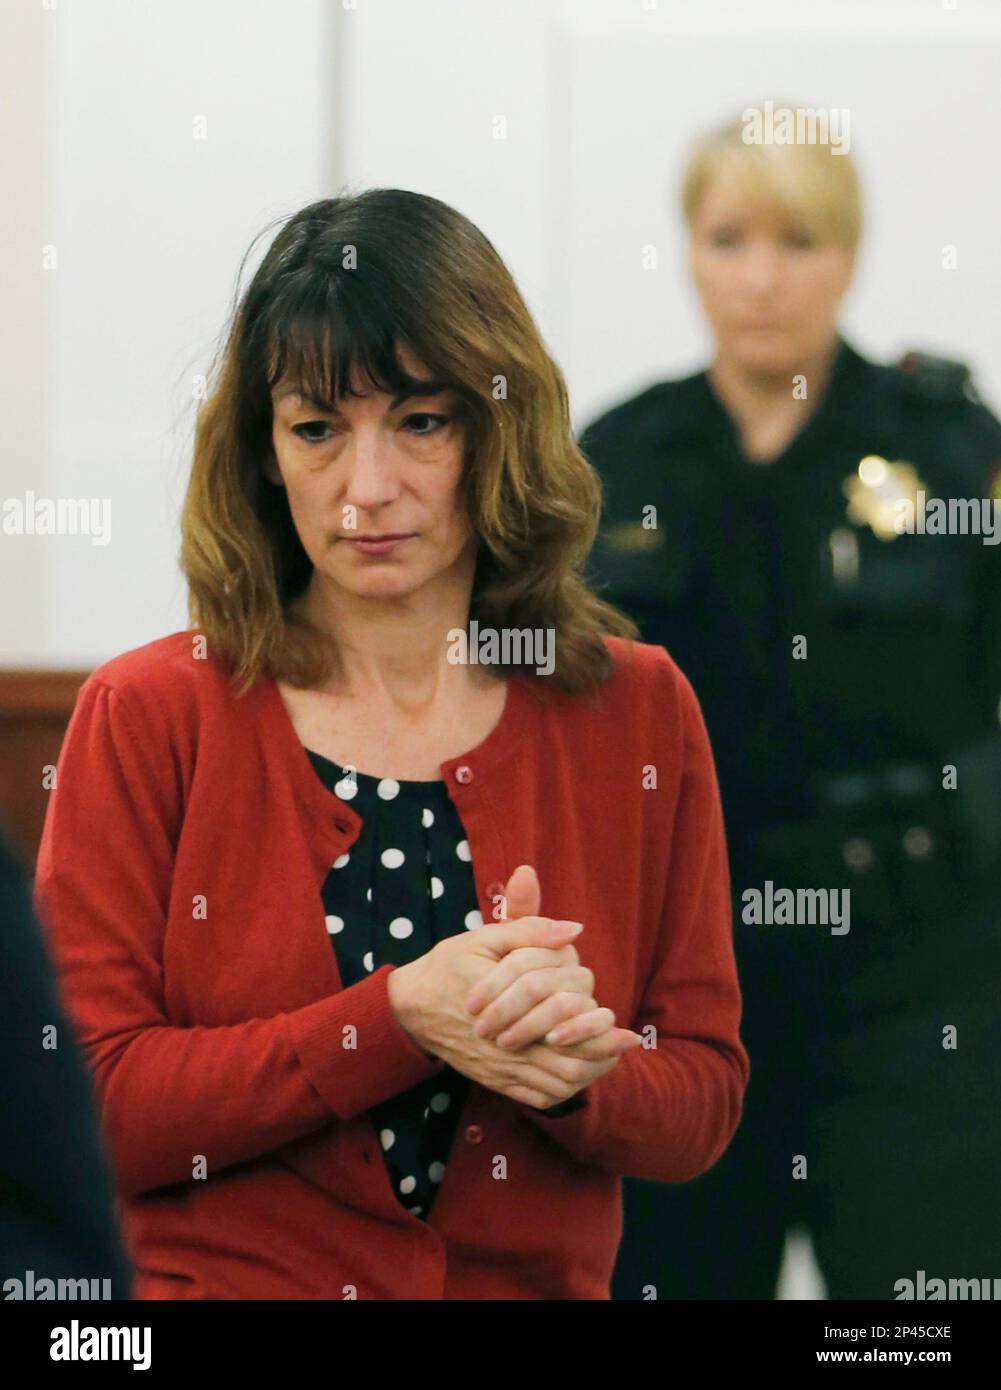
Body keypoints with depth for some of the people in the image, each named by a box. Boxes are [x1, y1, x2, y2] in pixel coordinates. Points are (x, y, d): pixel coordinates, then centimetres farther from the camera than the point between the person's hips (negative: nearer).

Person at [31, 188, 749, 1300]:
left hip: (536, 1286, 1)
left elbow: (704, 1101, 8)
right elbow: (85, 1108, -6)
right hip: (219, 1275, -1)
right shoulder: (149, 717, 0)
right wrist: (401, 1023, -15)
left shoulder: (635, 712, 6)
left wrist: (570, 1074, -13)